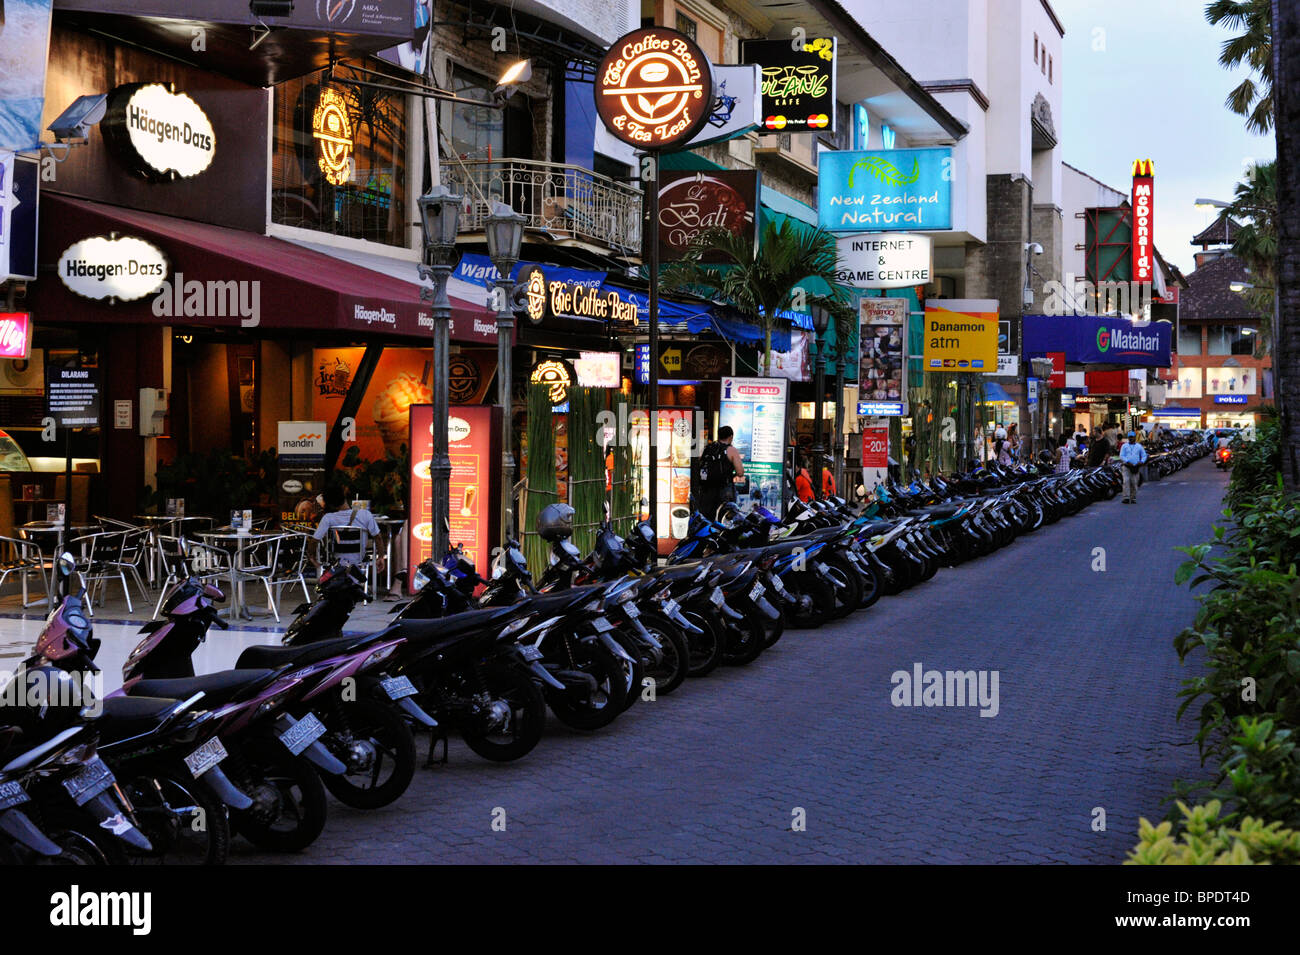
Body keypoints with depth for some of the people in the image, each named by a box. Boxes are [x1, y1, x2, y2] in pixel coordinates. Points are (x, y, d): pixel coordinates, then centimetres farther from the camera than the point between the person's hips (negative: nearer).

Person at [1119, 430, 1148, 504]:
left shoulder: (1139, 446, 12)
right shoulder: (1124, 446, 9)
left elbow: (1144, 456, 11)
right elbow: (1121, 456, 0)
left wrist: (1141, 462, -9)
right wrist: (1127, 462, -16)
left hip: (1136, 467, 1)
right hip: (1127, 467, -1)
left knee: (1134, 483, 1)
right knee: (1126, 481, -15)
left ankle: (1133, 498, 10)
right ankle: (1126, 498, -18)